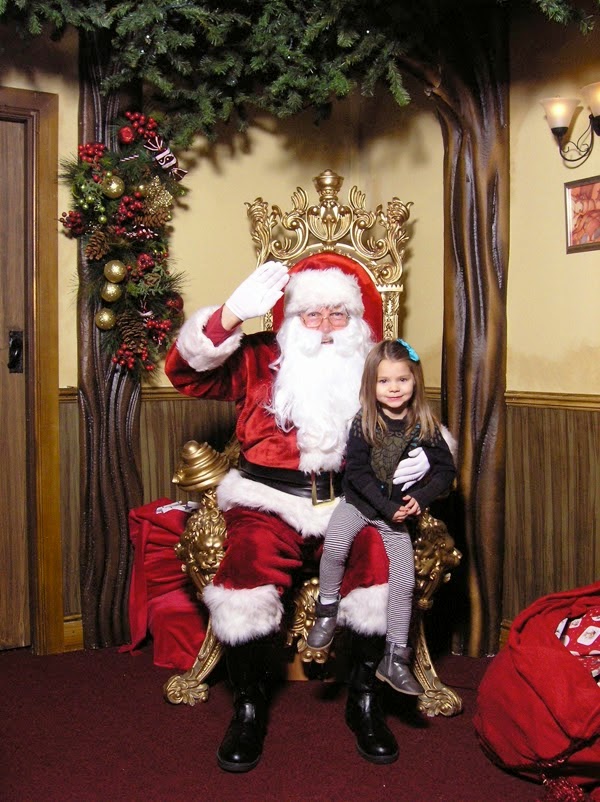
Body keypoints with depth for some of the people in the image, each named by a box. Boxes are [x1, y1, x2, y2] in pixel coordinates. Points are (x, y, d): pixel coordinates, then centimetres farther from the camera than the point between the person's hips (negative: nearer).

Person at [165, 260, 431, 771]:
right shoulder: (260, 360, 10)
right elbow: (184, 371, -3)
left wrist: (422, 455, -5)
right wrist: (232, 314, -18)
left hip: (353, 501, 1)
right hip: (270, 503, -1)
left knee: (381, 558, -30)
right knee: (247, 566, -31)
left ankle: (364, 698, -7)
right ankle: (250, 705, -7)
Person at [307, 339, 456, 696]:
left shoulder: (425, 426, -3)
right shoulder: (364, 423, -8)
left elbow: (446, 470, 1)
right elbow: (356, 471, -11)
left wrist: (420, 499, -16)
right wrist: (388, 507, -19)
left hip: (398, 510, 2)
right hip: (359, 502, -1)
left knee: (405, 581, -5)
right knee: (334, 546, -29)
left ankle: (395, 658, 6)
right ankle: (327, 609, -4)